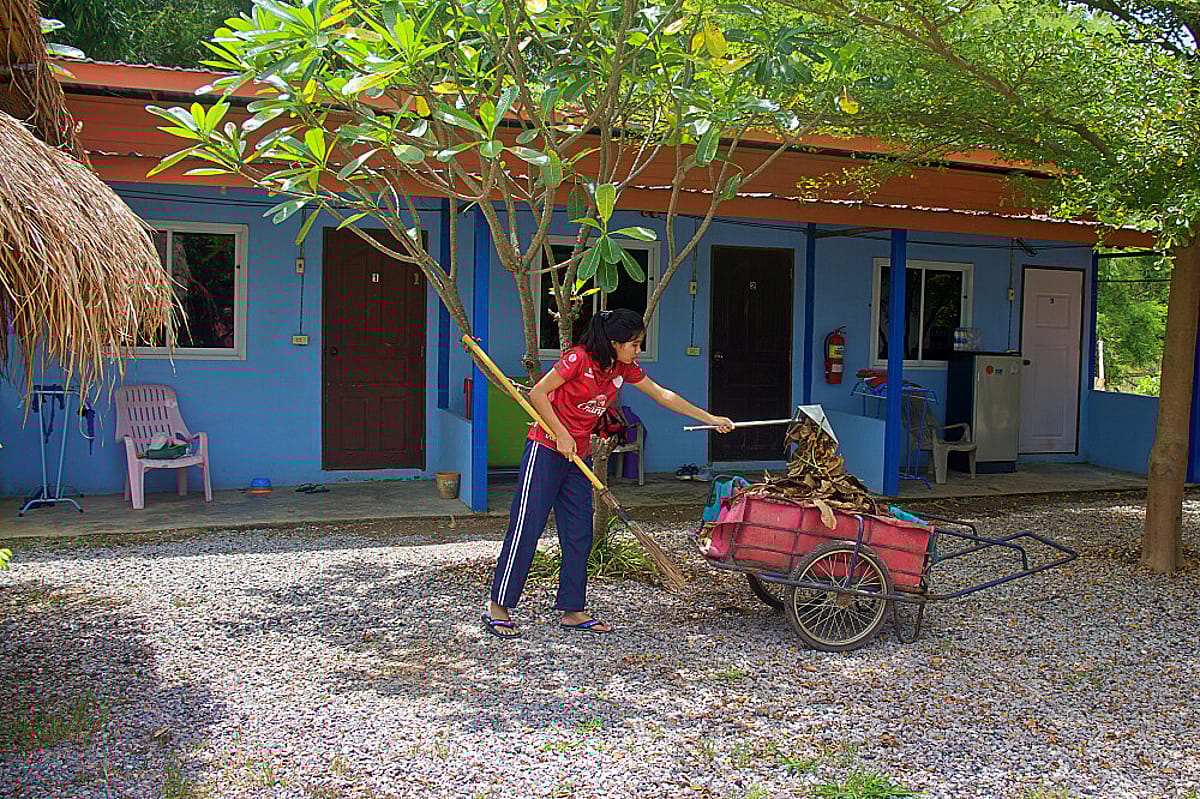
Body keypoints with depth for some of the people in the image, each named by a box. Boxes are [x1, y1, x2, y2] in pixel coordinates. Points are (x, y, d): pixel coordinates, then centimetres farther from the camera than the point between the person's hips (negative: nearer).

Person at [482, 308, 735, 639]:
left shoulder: (624, 369, 5)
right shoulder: (579, 358, -17)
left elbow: (663, 395, 13)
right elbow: (537, 394, -15)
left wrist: (711, 419, 13)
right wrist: (561, 435, -16)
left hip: (578, 456, 7)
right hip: (546, 449, -7)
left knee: (579, 535, 6)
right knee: (526, 528, -6)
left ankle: (572, 610, 16)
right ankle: (498, 607, 3)